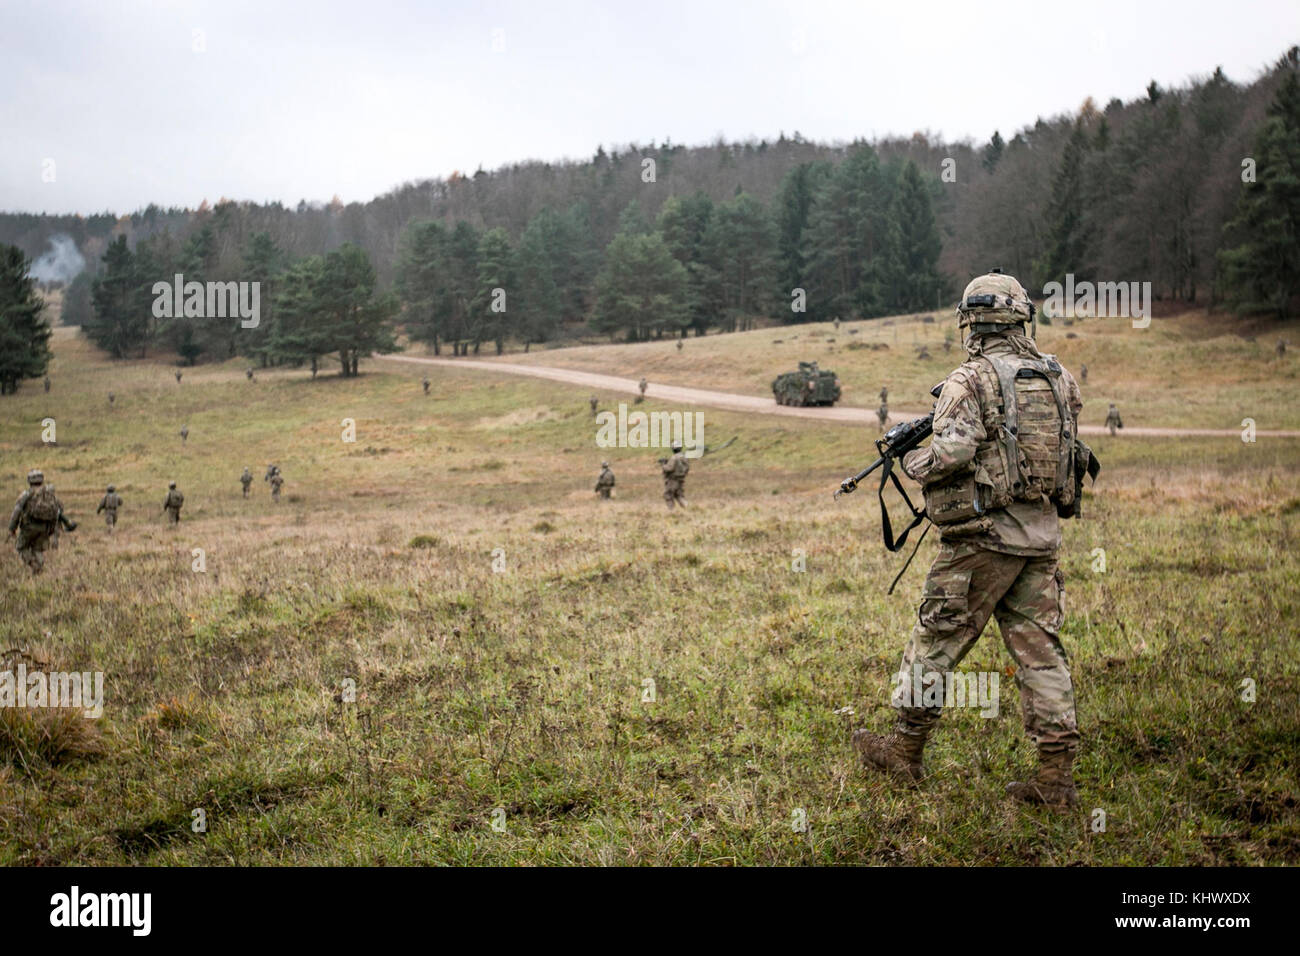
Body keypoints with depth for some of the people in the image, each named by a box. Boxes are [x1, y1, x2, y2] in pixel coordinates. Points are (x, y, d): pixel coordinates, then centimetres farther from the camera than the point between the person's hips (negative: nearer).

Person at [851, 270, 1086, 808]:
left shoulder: (971, 380, -11)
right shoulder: (1059, 379, 9)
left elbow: (953, 452, -23)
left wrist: (913, 463, -2)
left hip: (983, 536, -6)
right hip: (1043, 533, 6)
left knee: (936, 642, 7)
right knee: (1039, 649, 7)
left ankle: (903, 751, 18)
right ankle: (1057, 774, 5)